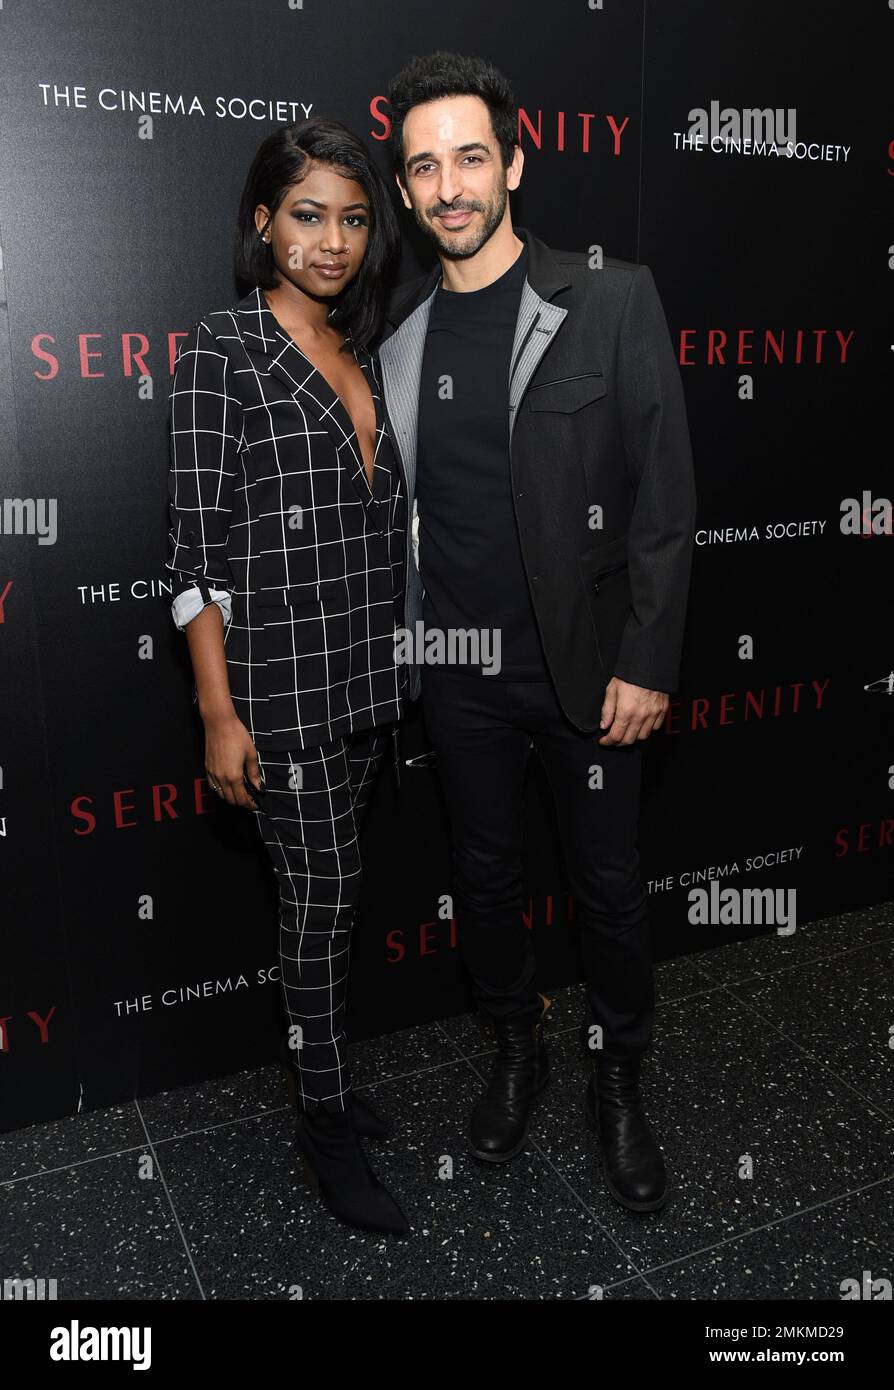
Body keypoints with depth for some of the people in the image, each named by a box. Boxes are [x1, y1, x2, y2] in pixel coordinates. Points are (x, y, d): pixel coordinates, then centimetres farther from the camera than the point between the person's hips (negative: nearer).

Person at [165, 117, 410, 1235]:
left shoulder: (360, 353, 12)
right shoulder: (222, 352, -9)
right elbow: (197, 543, -12)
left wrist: (389, 665, 16)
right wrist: (218, 712, -15)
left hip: (365, 678, 6)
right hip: (280, 679, -6)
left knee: (323, 890, 16)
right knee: (323, 893, 1)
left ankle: (318, 1073, 34)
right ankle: (326, 1122, 20)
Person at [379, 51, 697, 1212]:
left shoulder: (612, 300, -6)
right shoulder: (398, 329, 4)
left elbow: (664, 494, -8)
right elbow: (390, 499, 9)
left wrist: (646, 662, -12)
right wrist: (392, 647, 7)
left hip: (584, 660, -3)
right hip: (456, 664, 3)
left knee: (608, 884, 9)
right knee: (485, 869, 16)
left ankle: (620, 1082, 33)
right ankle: (518, 1052, 39)